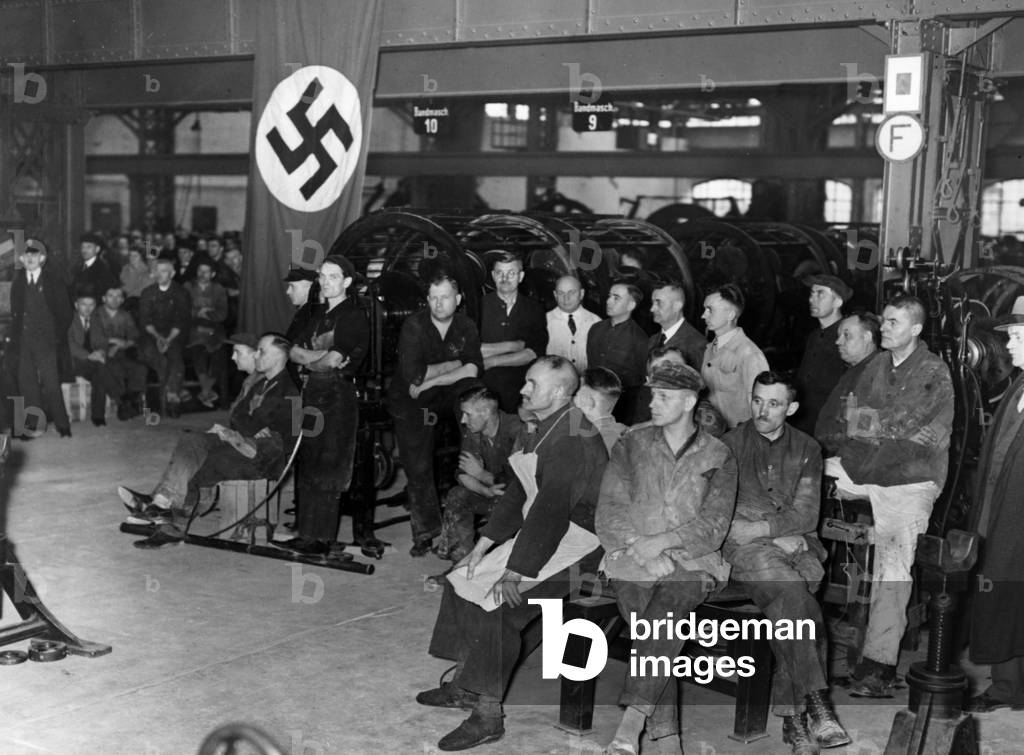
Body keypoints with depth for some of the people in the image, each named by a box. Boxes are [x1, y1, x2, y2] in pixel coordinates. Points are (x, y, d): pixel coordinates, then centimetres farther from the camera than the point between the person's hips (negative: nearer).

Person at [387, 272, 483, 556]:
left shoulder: (466, 327, -1)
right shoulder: (414, 325, -13)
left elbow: (474, 369, -12)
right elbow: (413, 374, -24)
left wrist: (430, 381, -20)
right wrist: (453, 364, -14)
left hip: (445, 402, 3)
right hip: (410, 405, -3)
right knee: (418, 469, -5)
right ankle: (424, 532, 13)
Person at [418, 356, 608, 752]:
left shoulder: (572, 441, -23)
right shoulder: (538, 430, 11)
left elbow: (551, 510, -27)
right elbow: (517, 493, 15)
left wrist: (515, 573, -26)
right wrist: (484, 543, 7)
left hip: (576, 543, -10)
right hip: (540, 531, 10)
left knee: (497, 604, -21)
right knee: (462, 579, 6)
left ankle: (488, 715, -10)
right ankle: (464, 685, 16)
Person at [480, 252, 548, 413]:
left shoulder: (534, 309, 5)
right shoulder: (480, 305, 0)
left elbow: (534, 353, -6)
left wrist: (492, 361, -10)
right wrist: (513, 346, -9)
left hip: (519, 393, 1)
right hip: (483, 390, -1)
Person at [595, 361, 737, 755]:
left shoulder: (718, 456, 9)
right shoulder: (632, 444, 11)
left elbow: (713, 525, 0)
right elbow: (609, 510, 4)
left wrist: (662, 541, -13)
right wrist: (640, 548, -11)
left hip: (692, 561, -2)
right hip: (633, 560, 2)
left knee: (665, 614, -30)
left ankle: (631, 721, -34)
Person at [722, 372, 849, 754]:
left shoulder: (807, 449, 15)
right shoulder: (730, 445, 9)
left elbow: (806, 514, 5)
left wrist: (761, 528, -10)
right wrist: (779, 535, -6)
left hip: (795, 543, 2)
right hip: (745, 546, -2)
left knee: (789, 607, -29)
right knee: (793, 592, -32)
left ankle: (793, 716, -25)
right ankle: (817, 705, -33)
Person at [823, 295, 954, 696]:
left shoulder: (934, 374, -7)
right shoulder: (876, 365, 12)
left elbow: (899, 434, -14)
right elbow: (853, 420, 10)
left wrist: (848, 465, -17)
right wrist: (842, 460, -7)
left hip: (909, 482, -6)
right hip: (867, 478, 6)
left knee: (893, 568, -11)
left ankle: (879, 663, -6)